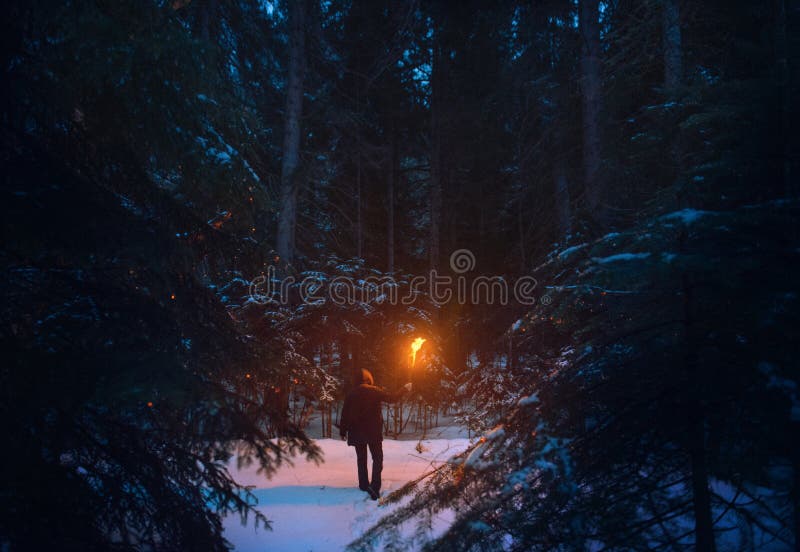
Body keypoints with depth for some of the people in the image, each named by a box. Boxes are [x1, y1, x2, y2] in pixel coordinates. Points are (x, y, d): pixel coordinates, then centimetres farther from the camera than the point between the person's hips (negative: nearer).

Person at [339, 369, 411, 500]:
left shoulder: (351, 395, 0)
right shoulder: (375, 391, -8)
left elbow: (344, 414, 0)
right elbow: (392, 398, -2)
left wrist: (343, 431, 10)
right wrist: (404, 389, 13)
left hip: (357, 433, 3)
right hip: (374, 432, -3)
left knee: (361, 459, 17)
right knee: (377, 459, 2)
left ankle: (364, 485, 21)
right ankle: (374, 487, -13)